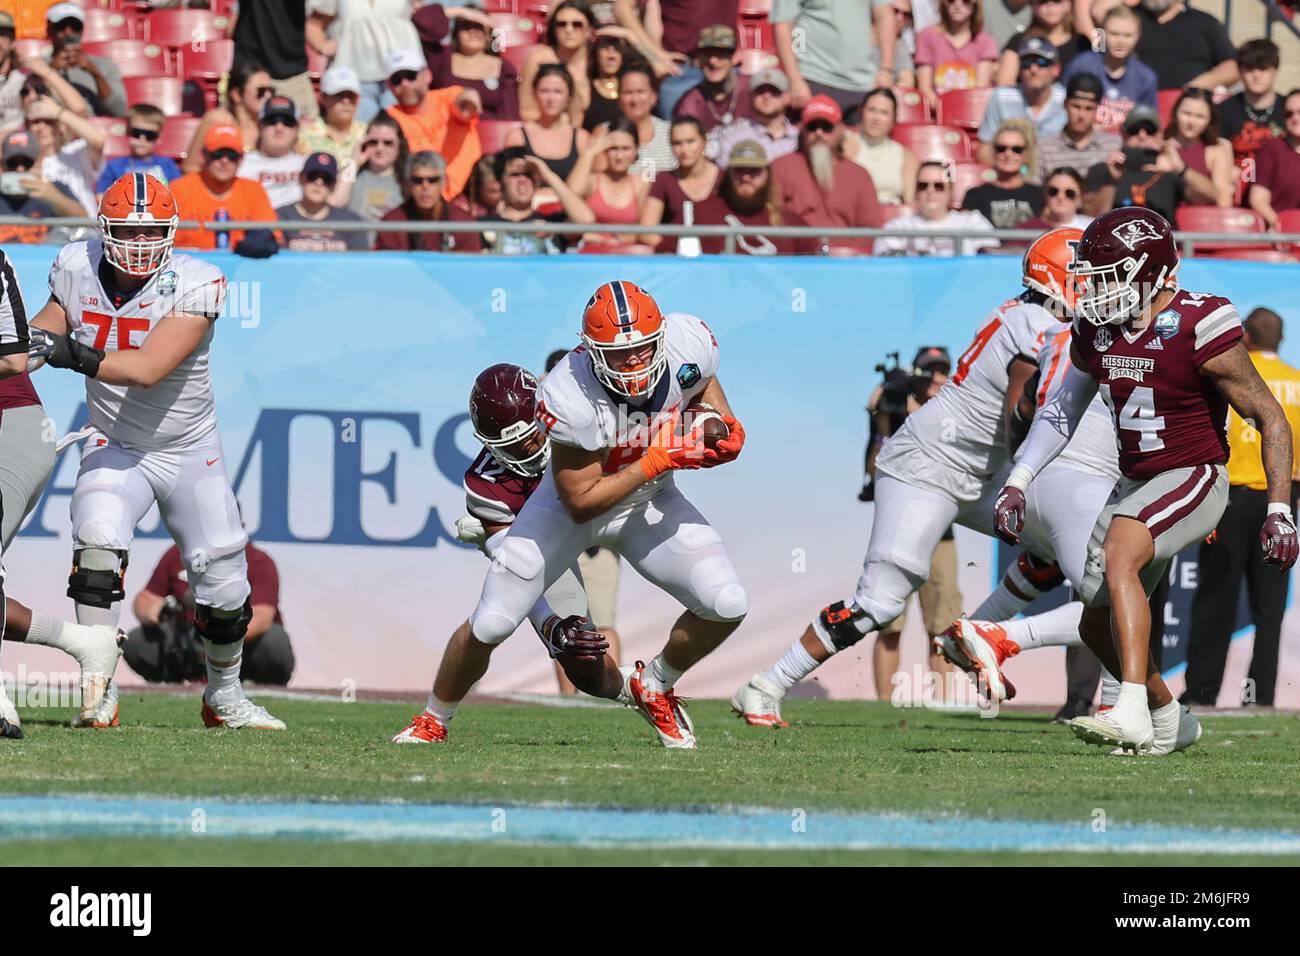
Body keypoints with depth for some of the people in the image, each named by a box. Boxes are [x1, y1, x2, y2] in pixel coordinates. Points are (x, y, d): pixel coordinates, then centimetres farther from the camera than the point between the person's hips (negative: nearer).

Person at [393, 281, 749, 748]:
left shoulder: (687, 346, -26)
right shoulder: (570, 397, -37)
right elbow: (581, 504, -28)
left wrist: (722, 434, -21)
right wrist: (659, 461, -34)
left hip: (650, 501, 3)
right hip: (573, 504, -3)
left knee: (727, 606, -13)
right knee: (489, 626, -4)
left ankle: (653, 687, 15)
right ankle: (432, 721, 25)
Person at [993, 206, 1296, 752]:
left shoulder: (1198, 329, -19)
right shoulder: (1096, 330, 1)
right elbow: (1063, 411, 18)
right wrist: (1017, 483, 8)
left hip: (1193, 478, -8)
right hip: (1136, 484, 8)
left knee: (1118, 558, -33)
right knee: (1097, 625, 12)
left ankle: (1132, 713, -40)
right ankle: (1162, 716, 38)